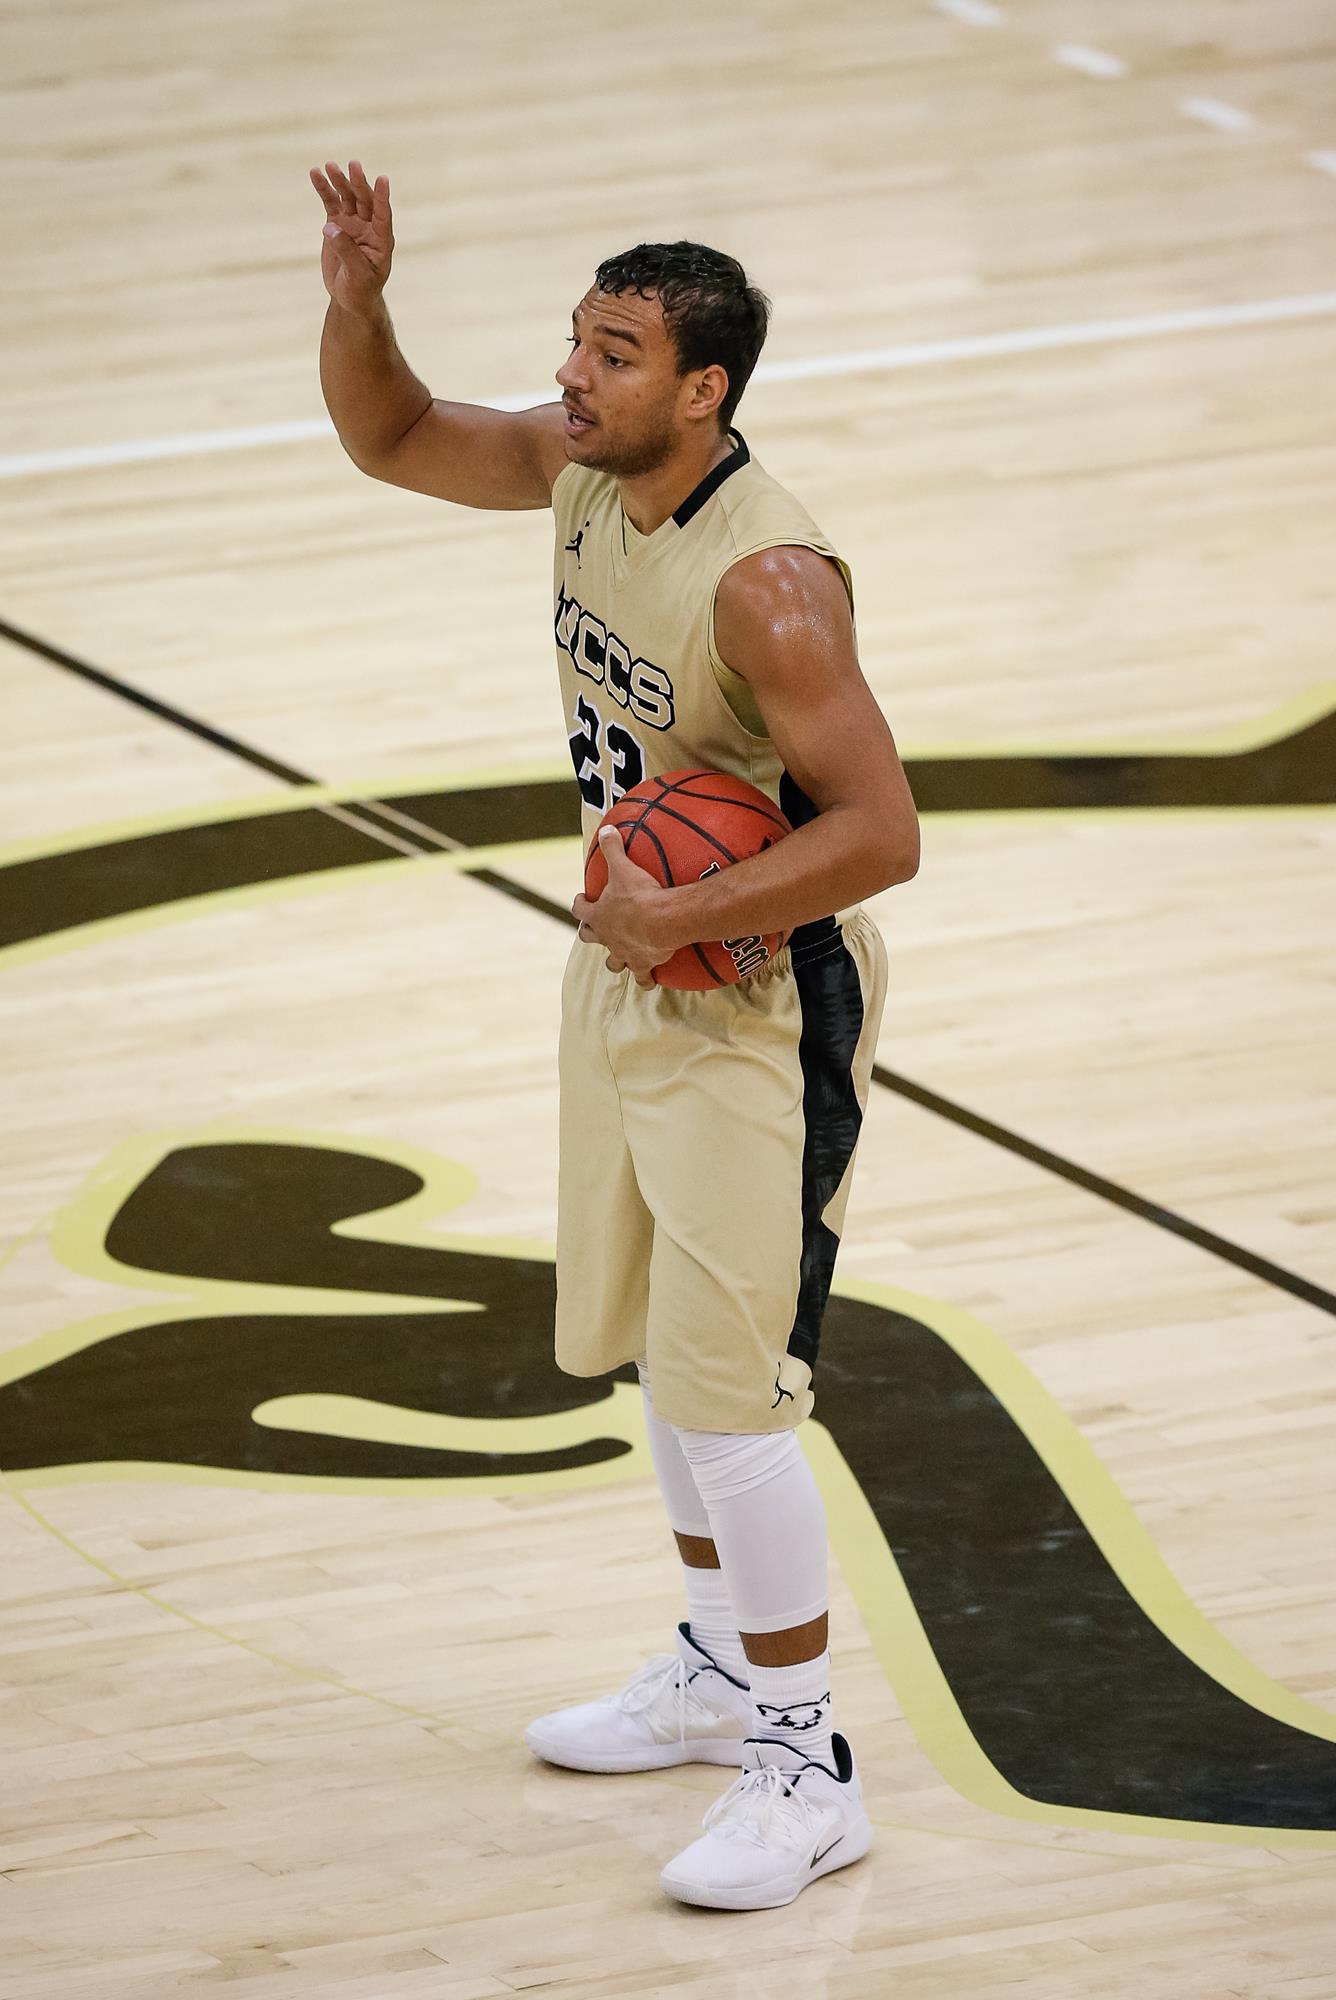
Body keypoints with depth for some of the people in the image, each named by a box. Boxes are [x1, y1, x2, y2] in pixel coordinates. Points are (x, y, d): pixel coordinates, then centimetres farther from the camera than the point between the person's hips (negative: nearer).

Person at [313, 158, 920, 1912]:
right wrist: (356, 301, -9)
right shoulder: (583, 466, -4)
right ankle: (724, 1671, 37)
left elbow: (879, 829, -28)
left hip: (761, 1002, -9)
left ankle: (807, 1771, -1)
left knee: (723, 1384, -10)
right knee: (649, 1341, 20)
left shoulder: (768, 578, -28)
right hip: (629, 968, 9)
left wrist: (683, 918, -29)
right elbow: (394, 440, 10)